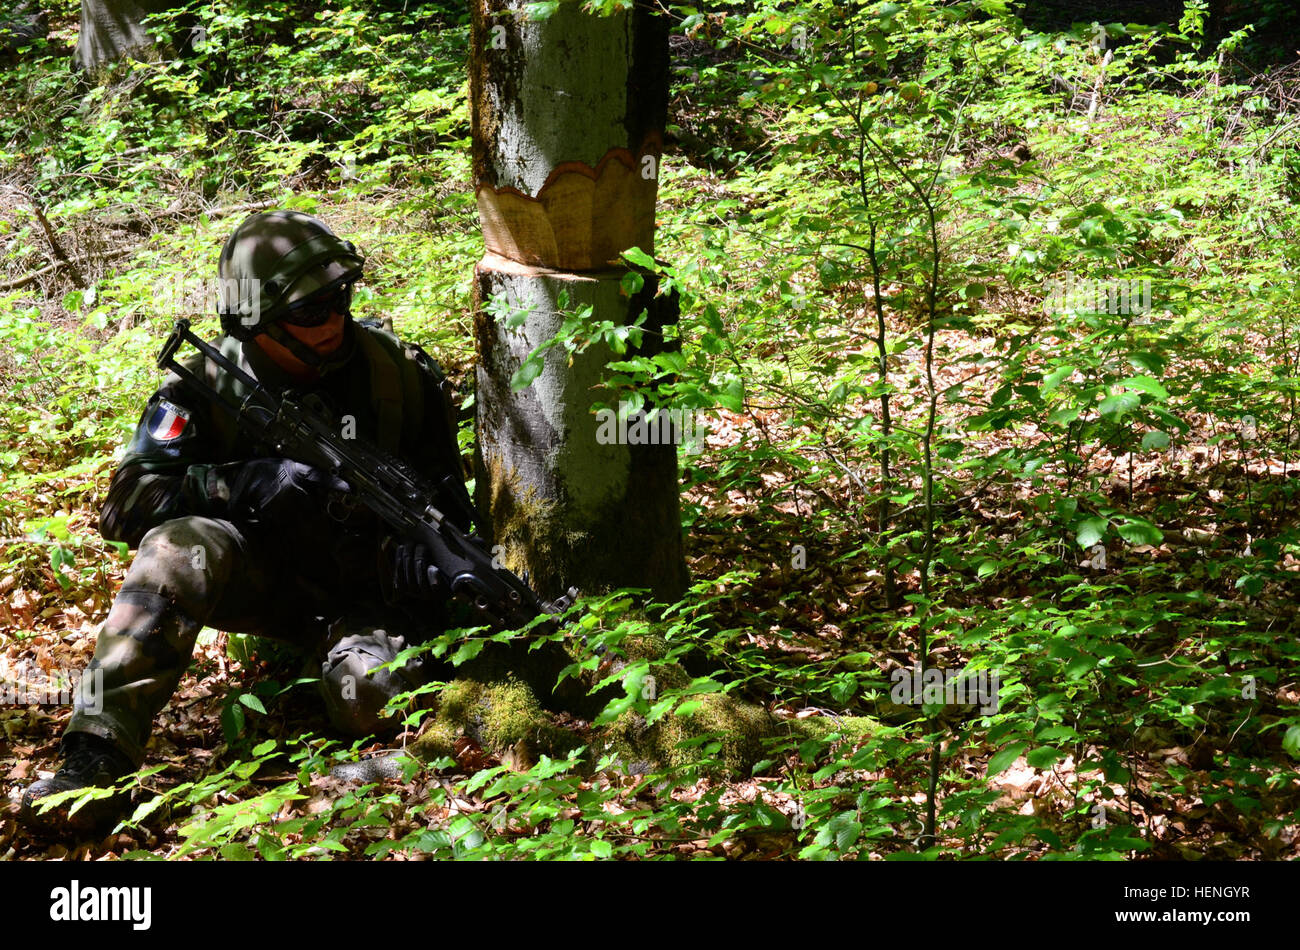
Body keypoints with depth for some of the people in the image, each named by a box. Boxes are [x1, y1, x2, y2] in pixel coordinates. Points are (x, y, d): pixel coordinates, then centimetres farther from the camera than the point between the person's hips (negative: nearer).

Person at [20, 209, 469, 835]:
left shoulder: (401, 372, -6)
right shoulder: (209, 386, -9)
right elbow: (125, 504, -17)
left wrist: (424, 554, -20)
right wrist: (248, 483, -30)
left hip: (365, 591, -1)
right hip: (263, 576, 1)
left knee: (369, 700, -33)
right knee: (179, 545, -33)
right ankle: (96, 757, -33)